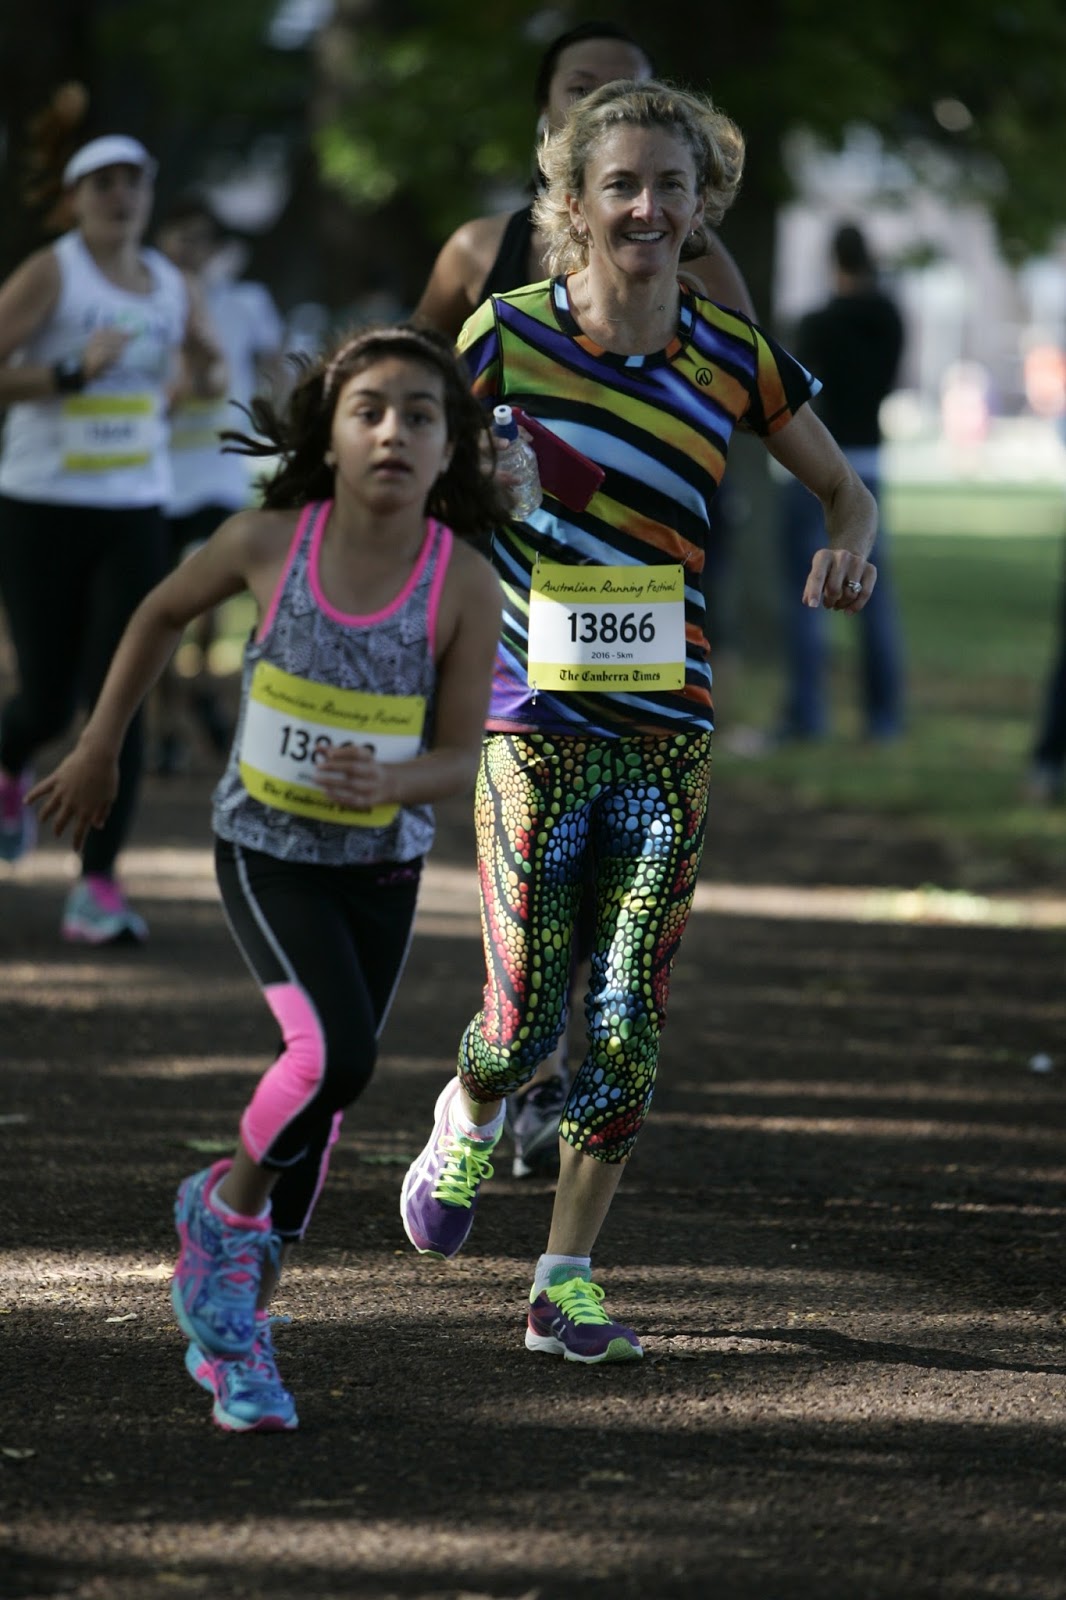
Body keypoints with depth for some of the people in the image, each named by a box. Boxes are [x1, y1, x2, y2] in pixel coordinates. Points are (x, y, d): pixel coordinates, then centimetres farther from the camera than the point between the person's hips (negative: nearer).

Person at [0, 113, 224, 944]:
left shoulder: (170, 285, 8)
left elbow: (211, 363, 26)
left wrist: (206, 381, 4)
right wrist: (73, 373, -26)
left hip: (134, 516, 3)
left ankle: (98, 890, -9)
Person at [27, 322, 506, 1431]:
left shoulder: (465, 586, -16)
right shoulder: (268, 544, -15)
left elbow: (459, 758, -10)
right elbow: (162, 615, 5)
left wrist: (393, 781, -32)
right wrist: (98, 748, 11)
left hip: (384, 863, 2)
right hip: (267, 849, -2)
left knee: (324, 1092, 10)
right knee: (334, 1051, -23)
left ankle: (234, 1317, 27)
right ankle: (228, 1206, 5)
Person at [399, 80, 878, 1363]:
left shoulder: (733, 358, 1)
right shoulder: (506, 336, -5)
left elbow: (844, 490, 13)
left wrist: (847, 550, -8)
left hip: (670, 731, 2)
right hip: (534, 727, -2)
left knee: (629, 1023, -2)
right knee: (525, 1020, -4)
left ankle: (567, 1283, 10)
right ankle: (465, 1121, 32)